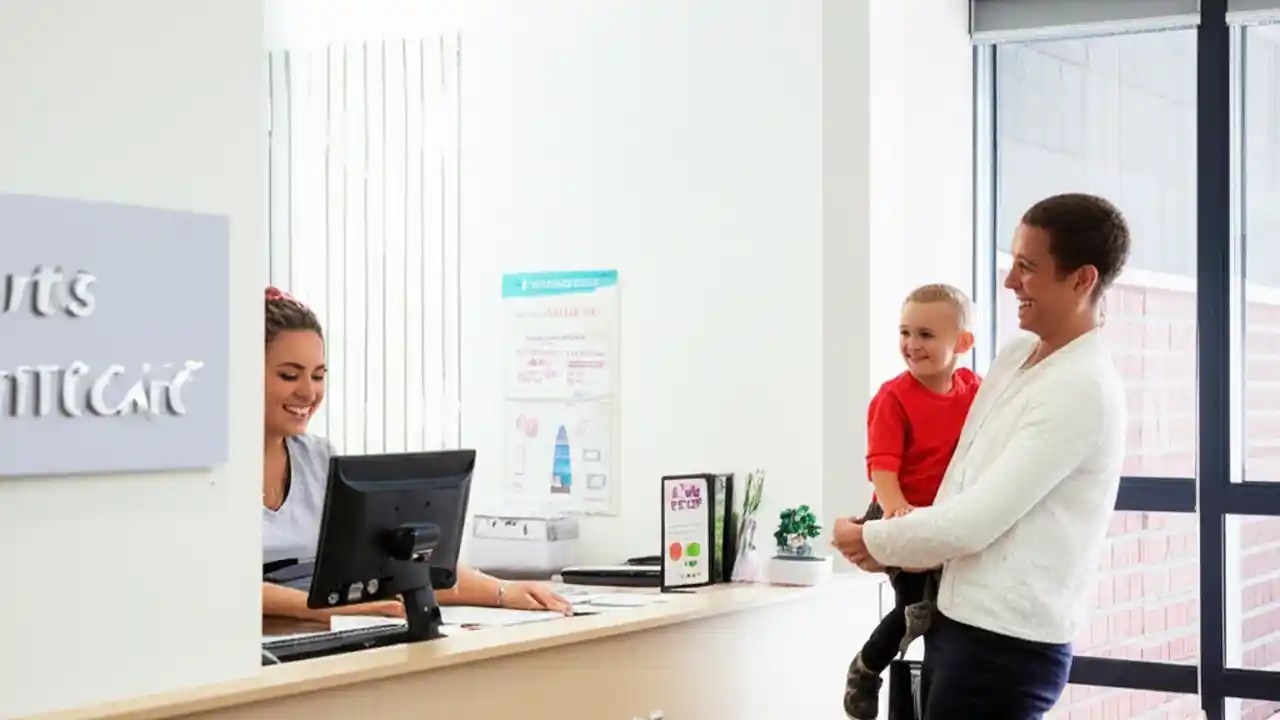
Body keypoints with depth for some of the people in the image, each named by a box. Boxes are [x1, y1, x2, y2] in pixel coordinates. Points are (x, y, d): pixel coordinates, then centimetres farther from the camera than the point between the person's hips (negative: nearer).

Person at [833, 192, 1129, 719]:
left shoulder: (1082, 390, -17)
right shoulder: (1016, 356, 10)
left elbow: (975, 523, -19)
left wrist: (871, 541, -6)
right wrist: (893, 546, 8)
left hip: (1006, 642, -8)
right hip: (959, 619, 8)